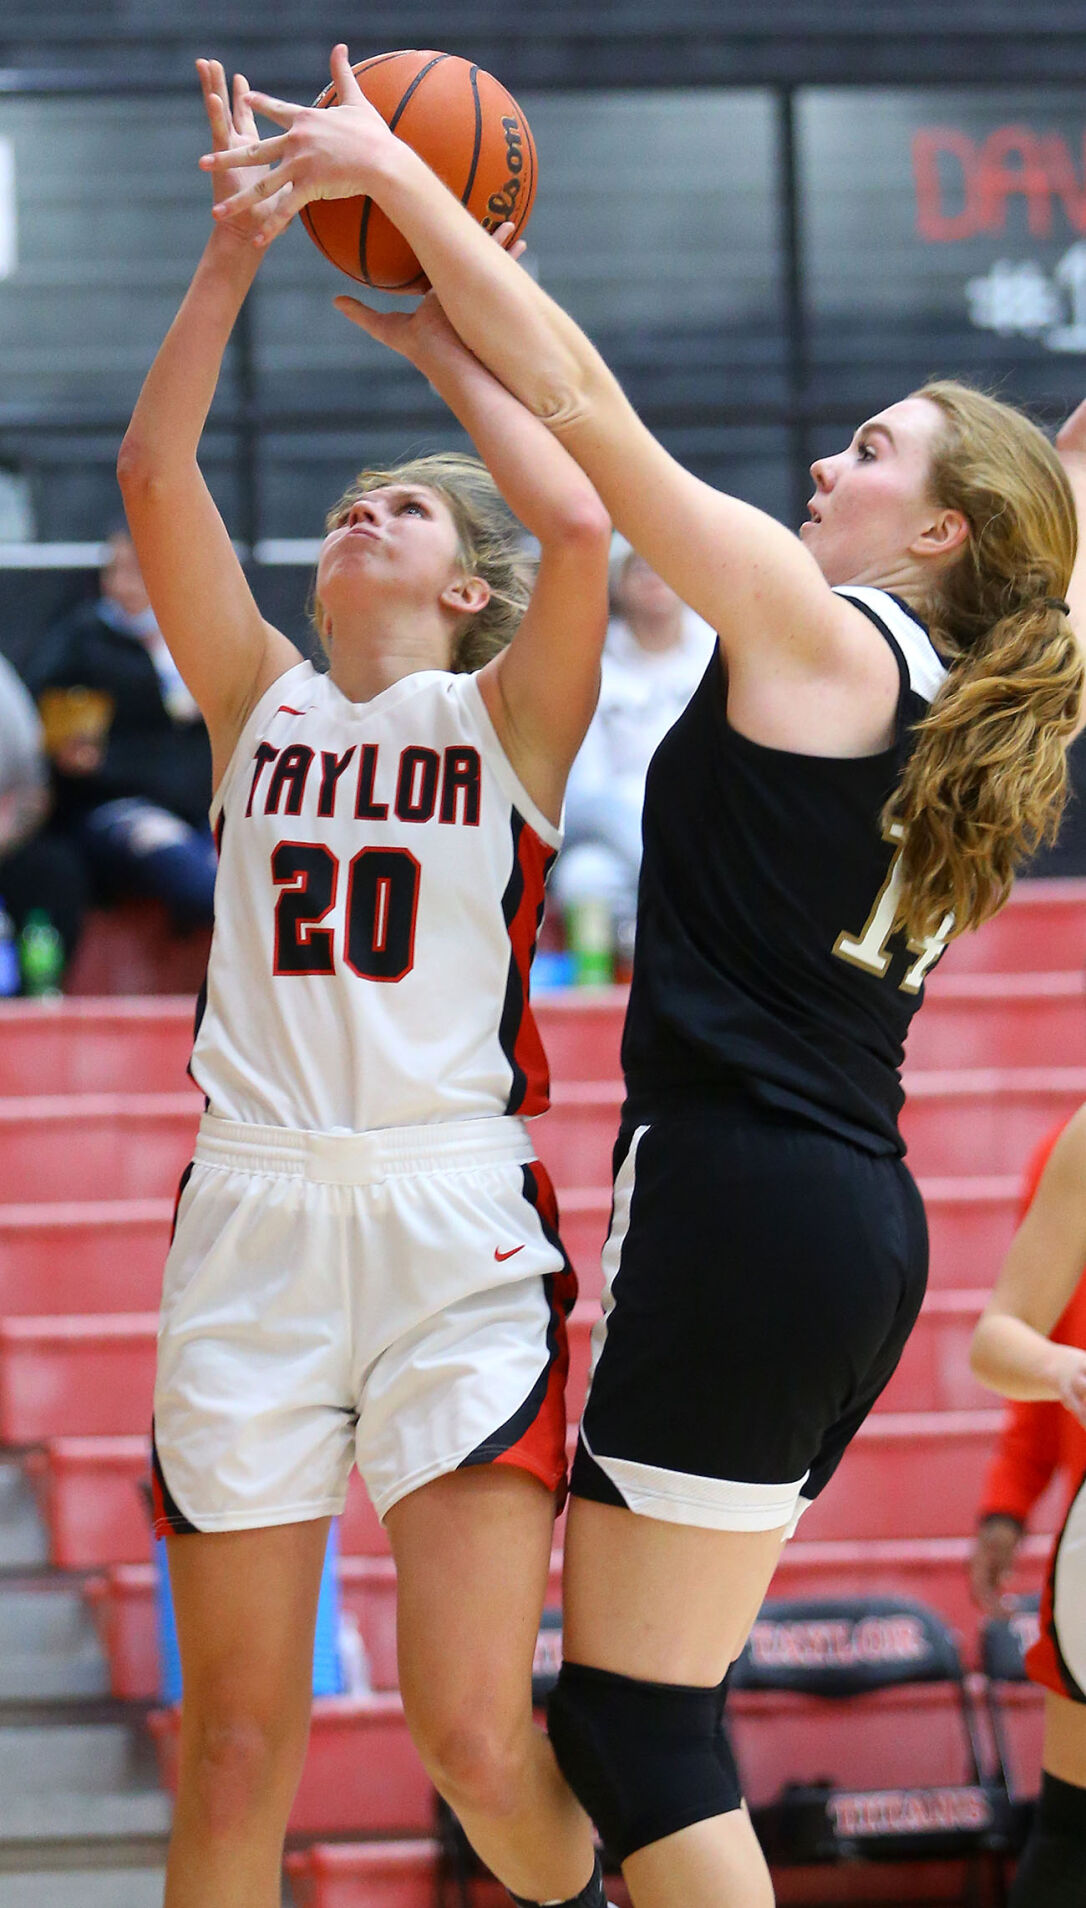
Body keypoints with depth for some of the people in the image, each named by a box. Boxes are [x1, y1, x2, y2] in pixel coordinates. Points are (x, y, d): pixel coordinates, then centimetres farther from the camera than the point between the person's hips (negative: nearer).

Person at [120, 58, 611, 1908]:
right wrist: (242, 240, -1)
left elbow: (581, 524, -11)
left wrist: (442, 337, 2)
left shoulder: (510, 714, 8)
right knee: (237, 1746, 3)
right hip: (251, 1220, 3)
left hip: (458, 1223, -3)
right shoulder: (260, 700, 15)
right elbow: (152, 470, 3)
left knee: (474, 1732, -9)